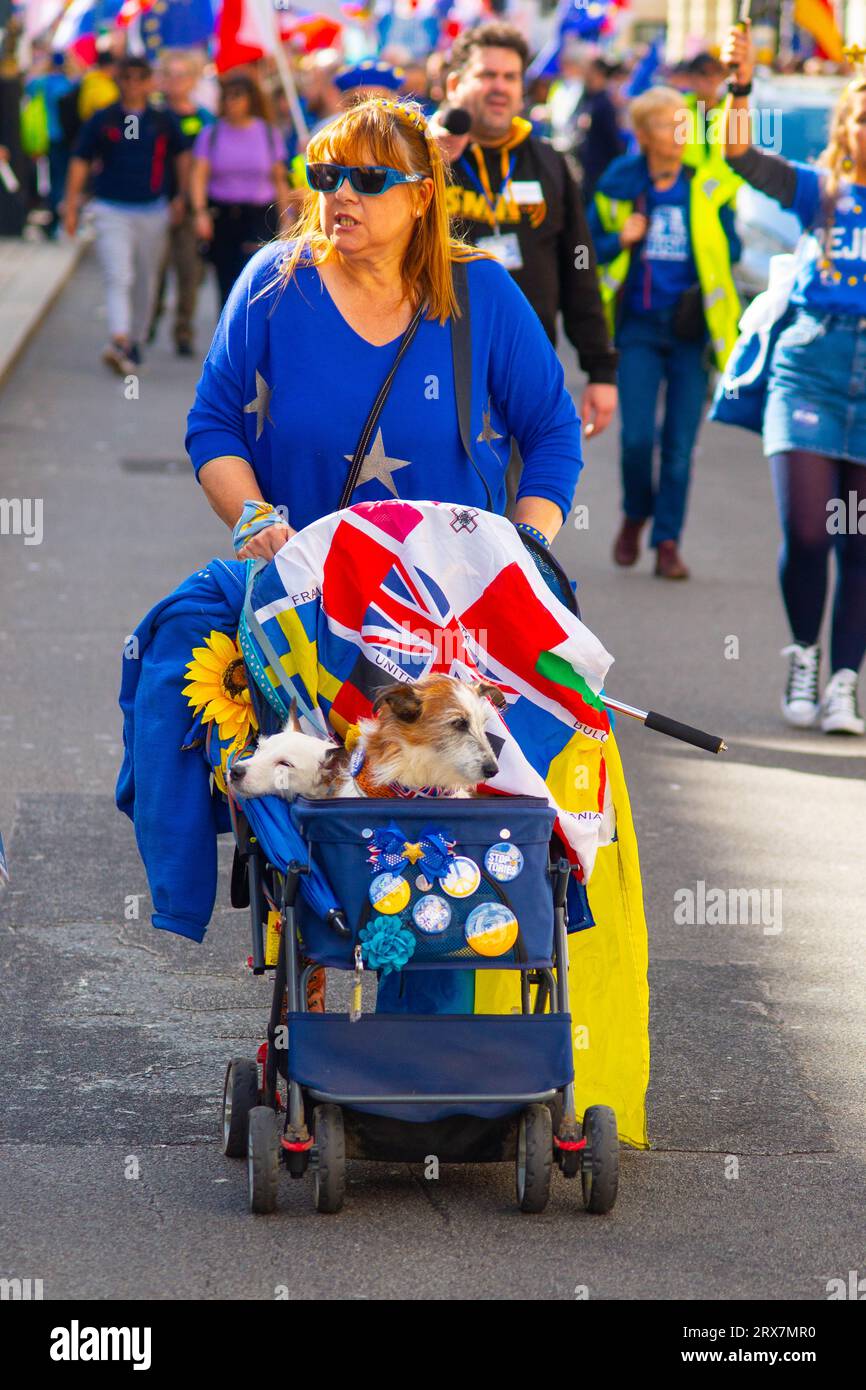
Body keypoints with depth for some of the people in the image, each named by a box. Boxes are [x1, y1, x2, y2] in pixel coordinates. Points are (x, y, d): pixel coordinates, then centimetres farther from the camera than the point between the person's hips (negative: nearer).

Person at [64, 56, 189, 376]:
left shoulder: (163, 122, 5)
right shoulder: (101, 121, 1)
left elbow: (181, 156, 20)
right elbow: (80, 162, 4)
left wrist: (182, 197, 15)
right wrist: (71, 206, -1)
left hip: (153, 212, 2)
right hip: (112, 210, -2)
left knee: (145, 281, 9)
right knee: (118, 277, -16)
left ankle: (135, 341, 22)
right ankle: (119, 340, -28)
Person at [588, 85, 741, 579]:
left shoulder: (708, 187, 0)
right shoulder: (619, 186, 0)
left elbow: (731, 250, 9)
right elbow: (590, 246, 9)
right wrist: (621, 241, -11)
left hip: (692, 329, 0)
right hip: (639, 327, 0)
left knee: (680, 445, 1)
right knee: (637, 436, -8)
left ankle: (668, 541, 13)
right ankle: (636, 516, 20)